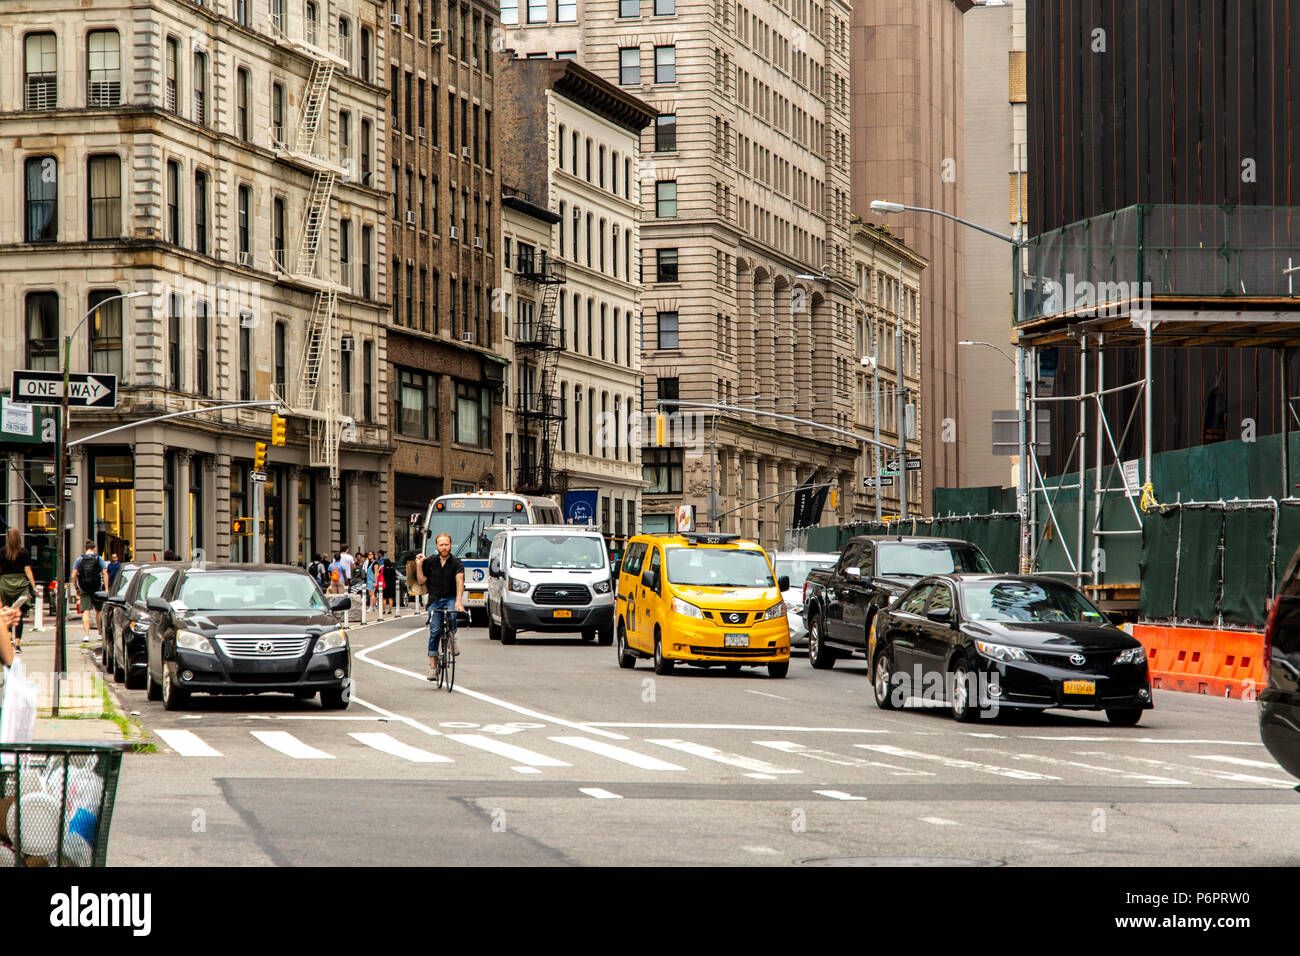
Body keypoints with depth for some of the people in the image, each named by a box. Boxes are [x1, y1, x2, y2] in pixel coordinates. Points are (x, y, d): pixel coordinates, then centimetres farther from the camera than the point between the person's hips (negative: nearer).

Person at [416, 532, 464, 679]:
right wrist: (419, 566, -5)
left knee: (452, 615, -34)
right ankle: (432, 665, -4)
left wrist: (458, 600, -33)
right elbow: (422, 581, 11)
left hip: (451, 599, -2)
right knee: (434, 632, -8)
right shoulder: (430, 561, 7)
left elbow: (459, 581, -17)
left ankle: (453, 636, -2)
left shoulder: (456, 563, -2)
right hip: (434, 600, 2)